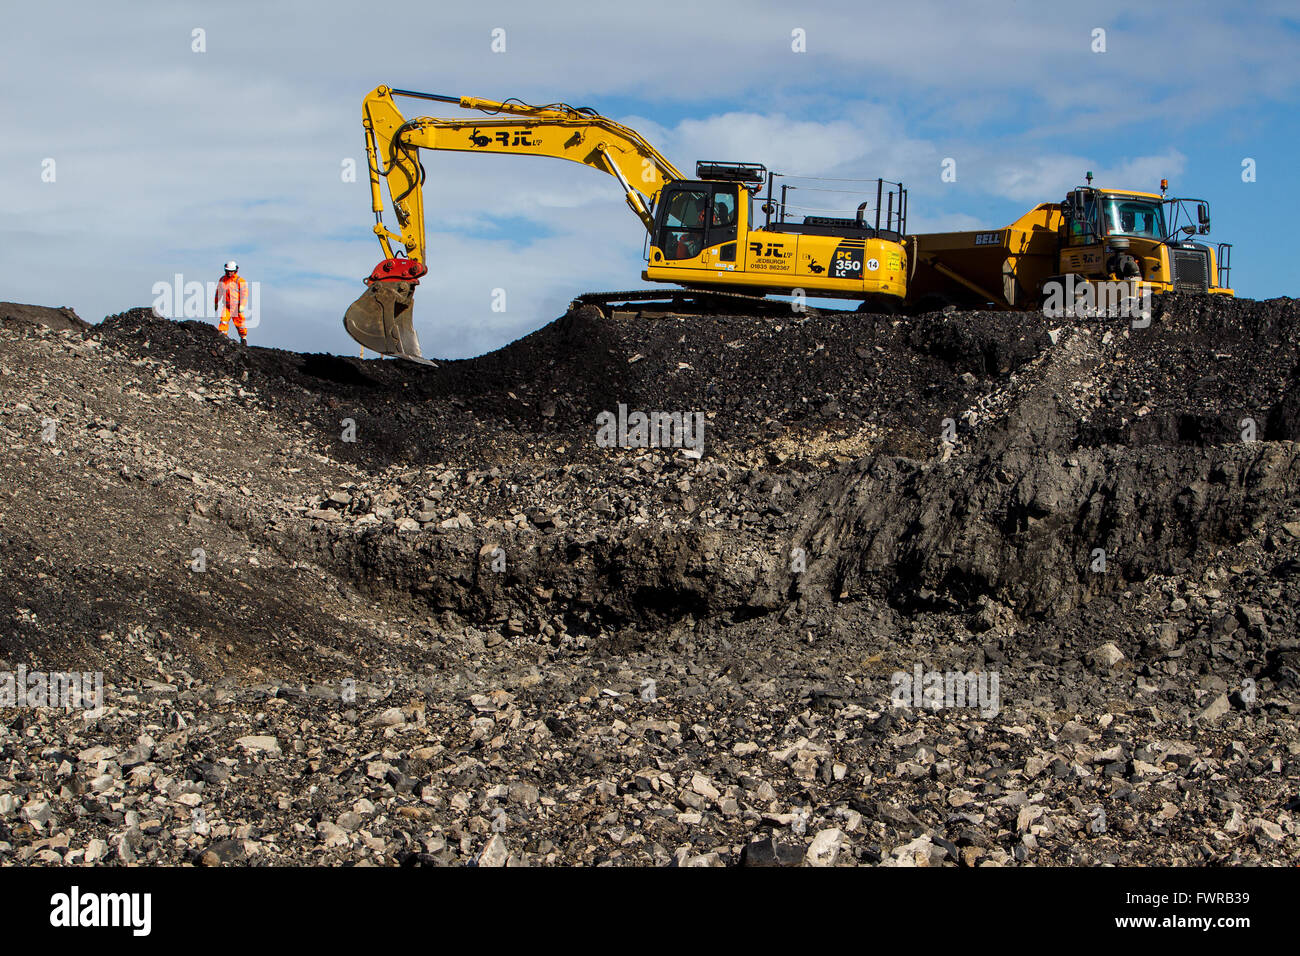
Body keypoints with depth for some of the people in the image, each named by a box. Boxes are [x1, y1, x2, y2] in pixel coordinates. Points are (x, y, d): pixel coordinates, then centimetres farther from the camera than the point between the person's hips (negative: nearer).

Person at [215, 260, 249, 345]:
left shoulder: (240, 280, -7)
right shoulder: (222, 280, 9)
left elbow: (244, 294, -11)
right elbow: (218, 292, 21)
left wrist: (242, 306, -18)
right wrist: (216, 303, 24)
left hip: (237, 306, -4)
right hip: (227, 305, 4)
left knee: (239, 323, -1)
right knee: (224, 320, -10)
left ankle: (244, 339, 11)